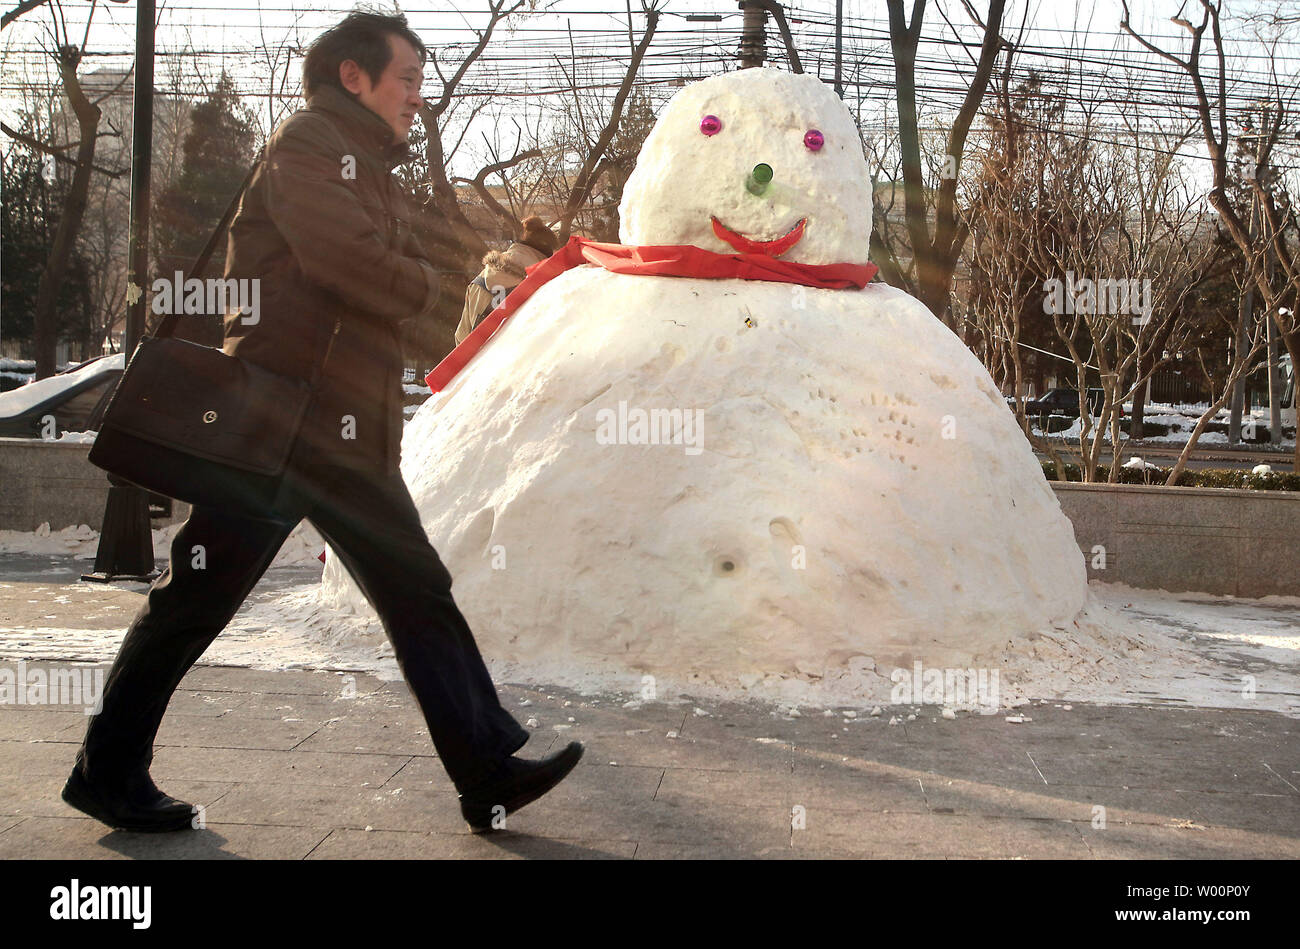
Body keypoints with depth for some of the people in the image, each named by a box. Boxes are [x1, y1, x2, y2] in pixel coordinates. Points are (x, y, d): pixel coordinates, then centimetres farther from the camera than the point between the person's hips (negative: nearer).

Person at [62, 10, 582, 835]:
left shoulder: (375, 173, 23)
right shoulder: (310, 141, -7)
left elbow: (406, 283, 18)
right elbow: (347, 258, -22)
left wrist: (406, 288, -4)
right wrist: (423, 288, -5)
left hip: (353, 436, 9)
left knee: (420, 595, 5)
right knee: (196, 602, 1)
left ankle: (488, 770, 7)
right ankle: (109, 772, 17)